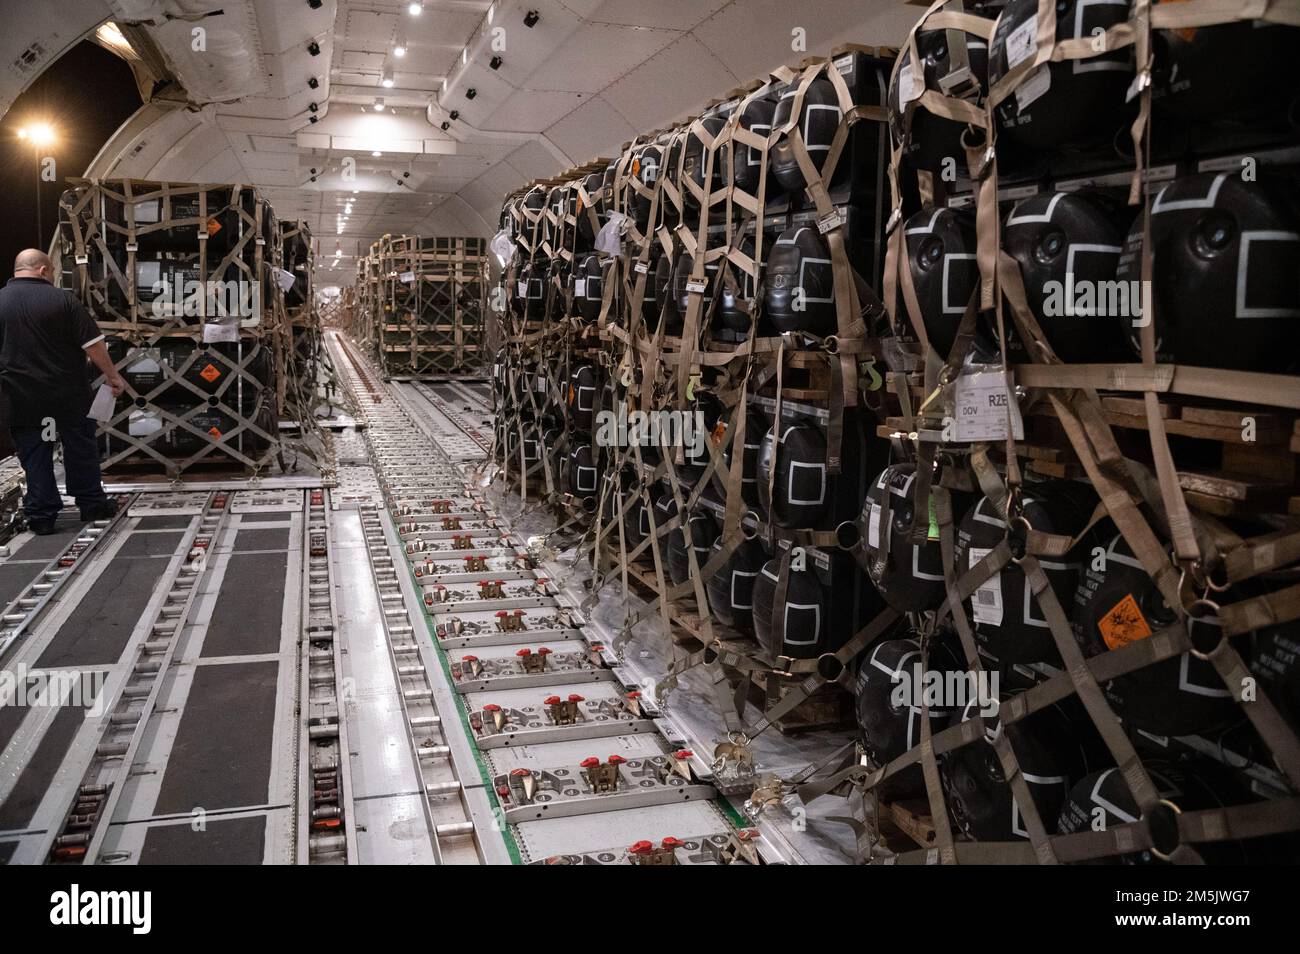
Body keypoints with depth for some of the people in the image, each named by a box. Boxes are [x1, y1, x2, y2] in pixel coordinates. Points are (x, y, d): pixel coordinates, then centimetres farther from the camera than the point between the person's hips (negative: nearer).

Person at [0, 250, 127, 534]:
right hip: (68, 393, -2)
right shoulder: (62, 299, -8)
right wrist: (112, 375, 1)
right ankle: (92, 504, 19)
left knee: (34, 455, 8)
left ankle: (41, 516, 10)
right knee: (80, 448, 11)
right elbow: (93, 343, -9)